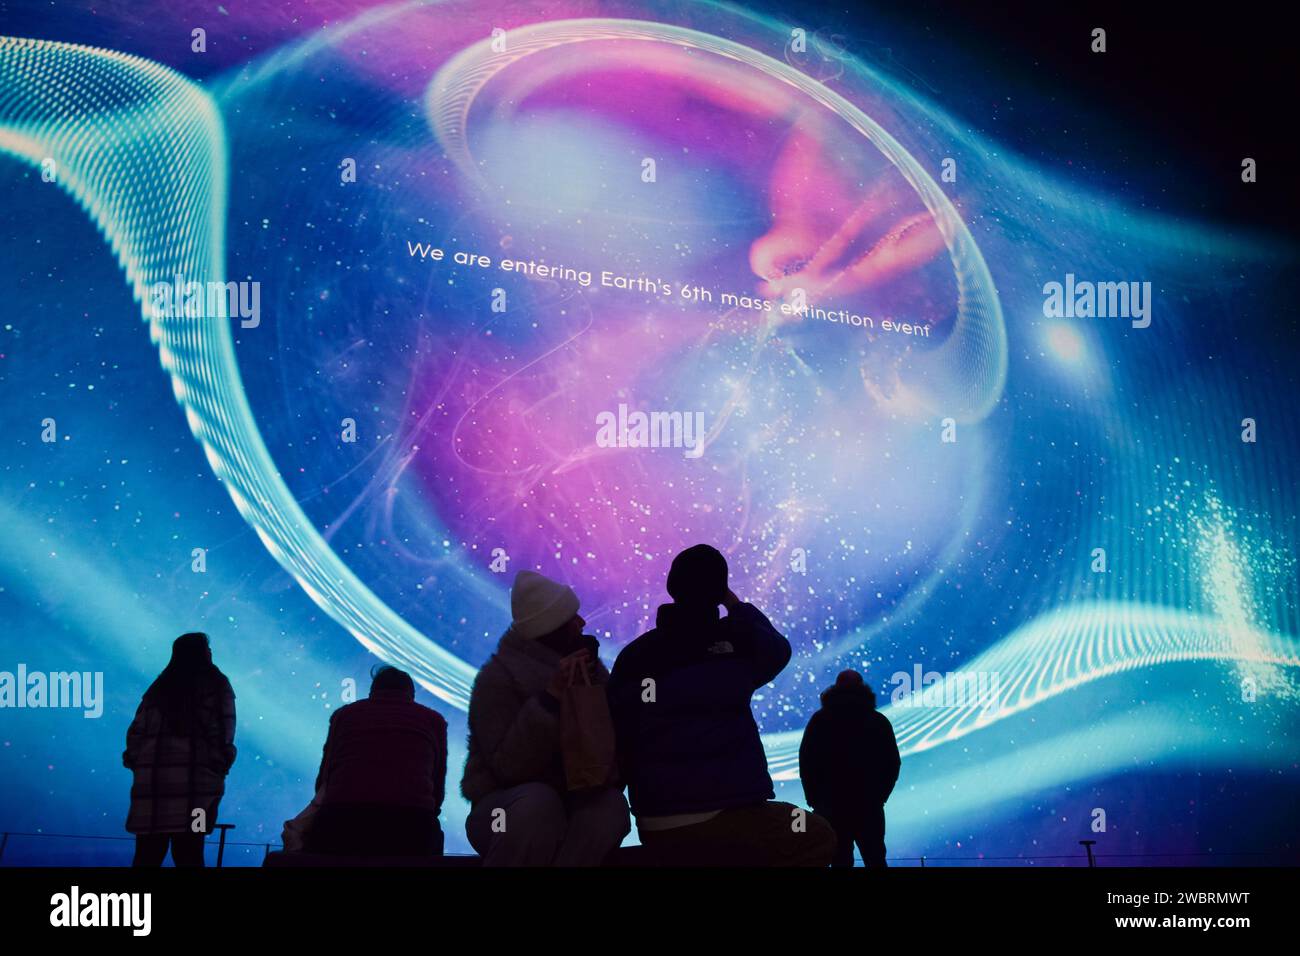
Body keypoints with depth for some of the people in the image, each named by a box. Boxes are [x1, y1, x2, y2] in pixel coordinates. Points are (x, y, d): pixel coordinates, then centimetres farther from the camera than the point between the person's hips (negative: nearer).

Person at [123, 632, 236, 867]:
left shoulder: (160, 686, 18)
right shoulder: (216, 685, 5)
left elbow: (136, 731, 12)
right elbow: (221, 732, -4)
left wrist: (135, 763, 17)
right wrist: (219, 767, 1)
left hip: (151, 777, 4)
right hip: (194, 780, -4)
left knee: (147, 855, 5)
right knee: (188, 855, -4)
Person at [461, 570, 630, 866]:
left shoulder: (587, 666, 4)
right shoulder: (498, 679, -10)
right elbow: (508, 767, -21)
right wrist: (550, 699, -28)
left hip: (574, 805, 3)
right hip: (508, 812, -3)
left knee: (609, 805, -30)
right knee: (537, 803, -37)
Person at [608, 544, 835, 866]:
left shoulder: (633, 655, 5)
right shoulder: (733, 640, -4)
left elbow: (619, 739, 10)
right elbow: (779, 647, 21)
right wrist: (734, 603, 32)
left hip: (654, 827, 6)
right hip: (722, 818, -5)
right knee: (818, 839, 15)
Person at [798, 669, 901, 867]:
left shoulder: (819, 721, 4)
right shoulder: (879, 722, 7)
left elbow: (806, 764, 0)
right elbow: (893, 764, 5)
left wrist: (814, 799, 7)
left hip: (831, 806, -1)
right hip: (869, 806, 1)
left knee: (840, 860, 2)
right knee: (875, 859, 8)